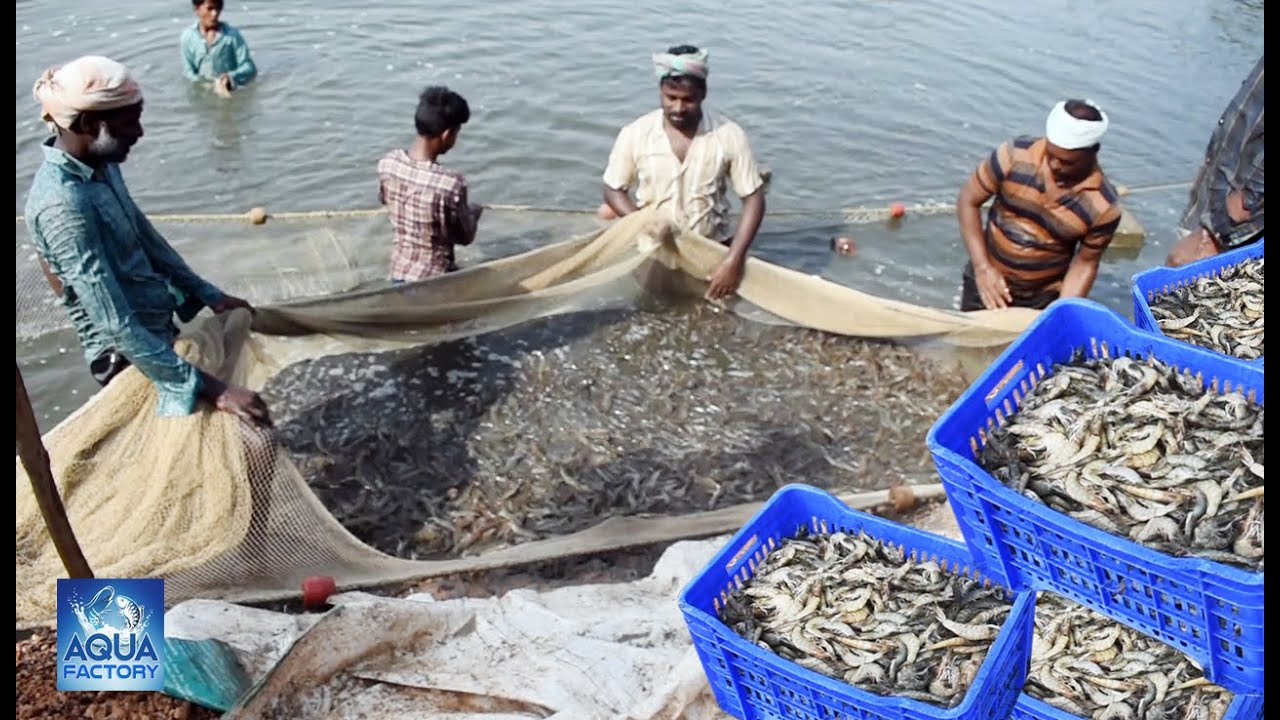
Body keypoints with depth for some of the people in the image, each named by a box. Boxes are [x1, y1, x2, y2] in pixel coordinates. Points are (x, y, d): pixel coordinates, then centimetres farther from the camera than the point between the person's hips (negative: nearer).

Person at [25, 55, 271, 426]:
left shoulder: (100, 163, -2)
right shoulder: (62, 204, -30)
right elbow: (116, 327, -34)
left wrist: (211, 295, 9)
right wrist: (211, 389, -38)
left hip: (159, 329, 9)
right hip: (130, 355, -9)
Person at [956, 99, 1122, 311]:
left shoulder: (1103, 206, -19)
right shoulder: (1015, 155, -19)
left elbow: (1085, 263, -6)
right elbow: (968, 201, -10)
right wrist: (983, 267, -18)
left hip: (1044, 300, -1)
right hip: (988, 280, 1)